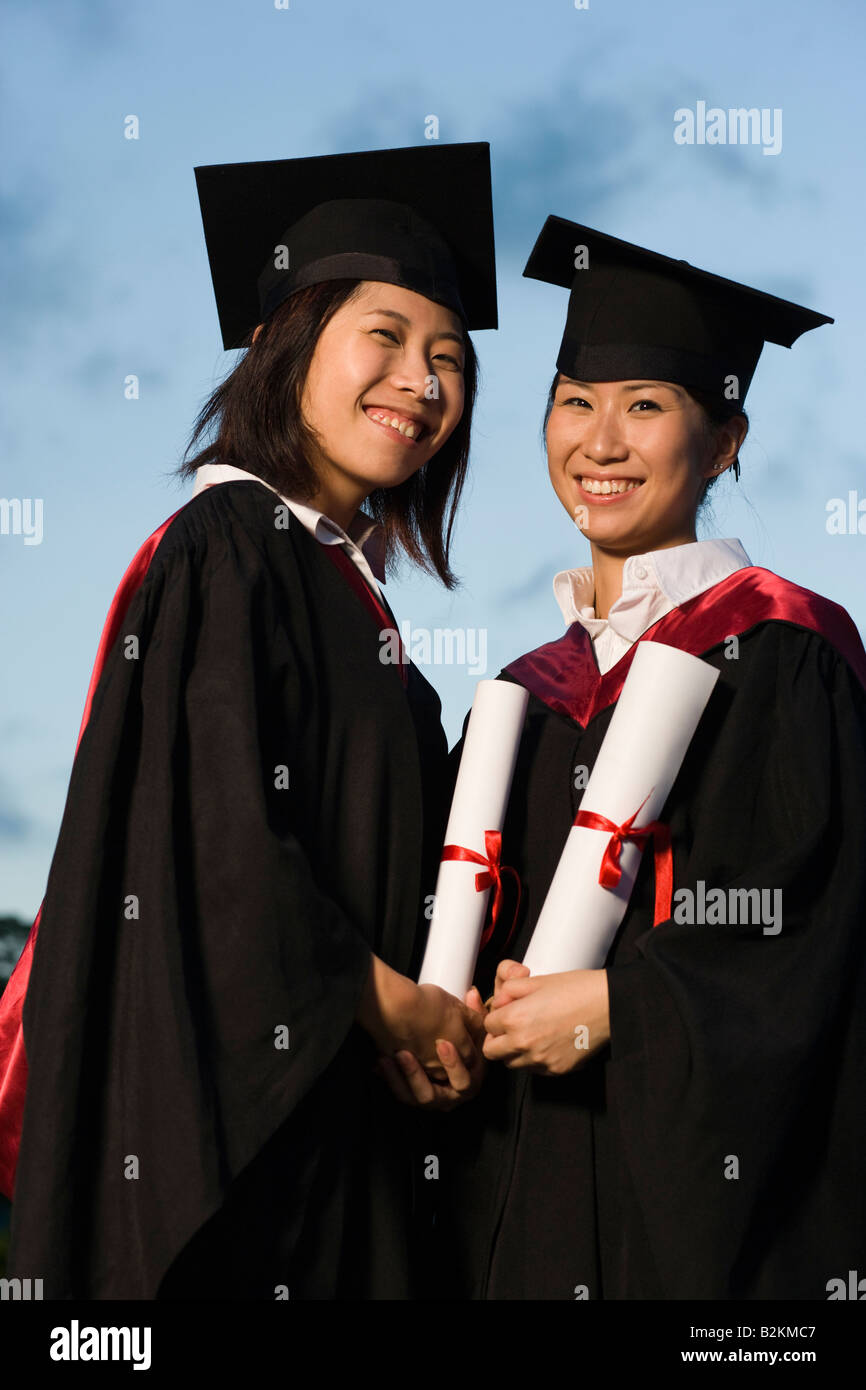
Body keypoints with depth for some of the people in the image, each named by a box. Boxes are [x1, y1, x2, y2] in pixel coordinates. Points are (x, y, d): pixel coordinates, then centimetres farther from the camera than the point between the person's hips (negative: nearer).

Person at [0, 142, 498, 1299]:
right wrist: (389, 1000, -12)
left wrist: (422, 1007, 7)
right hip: (226, 1066, -9)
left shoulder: (337, 570, 14)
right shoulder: (229, 549, -13)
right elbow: (215, 834, -20)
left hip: (321, 1080, 9)